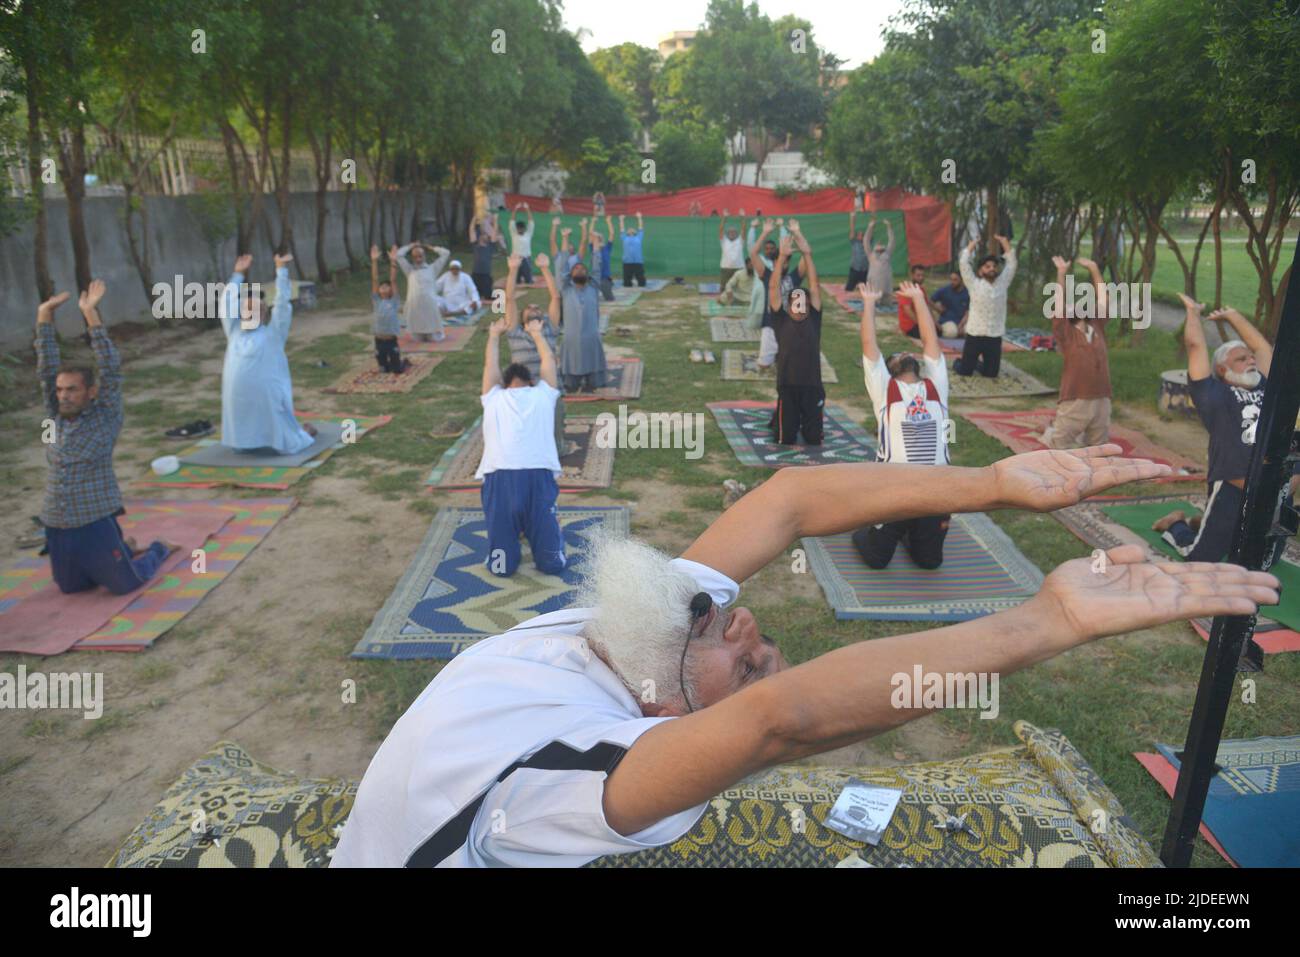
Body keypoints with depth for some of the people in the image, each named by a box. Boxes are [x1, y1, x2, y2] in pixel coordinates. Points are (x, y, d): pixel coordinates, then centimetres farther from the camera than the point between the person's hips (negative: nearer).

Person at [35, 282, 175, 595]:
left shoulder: (106, 417, -7)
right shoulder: (56, 417, 5)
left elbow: (110, 368, -16)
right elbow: (46, 366, 4)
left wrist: (91, 314, -19)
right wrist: (44, 315, -2)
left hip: (97, 525, -5)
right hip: (57, 529, 6)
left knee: (126, 585, 4)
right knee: (71, 588, 19)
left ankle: (158, 549, 32)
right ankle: (126, 549, 39)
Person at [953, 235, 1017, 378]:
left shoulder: (1002, 283, 7)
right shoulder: (974, 284, -2)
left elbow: (1012, 262, 8)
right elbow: (963, 263, -8)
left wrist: (1004, 242, 7)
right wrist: (973, 244, 1)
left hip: (995, 336, 3)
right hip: (975, 334, -3)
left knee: (991, 373, 8)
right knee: (964, 371, 3)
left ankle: (978, 362, 40)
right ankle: (958, 361, 37)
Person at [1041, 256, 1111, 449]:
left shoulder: (1097, 327, 12)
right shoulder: (1065, 333, -1)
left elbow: (1103, 298, 16)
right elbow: (1058, 302, -8)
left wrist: (1094, 269, 15)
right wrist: (1061, 273, -8)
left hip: (1101, 401, 5)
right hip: (1074, 402, -5)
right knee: (1060, 448, 4)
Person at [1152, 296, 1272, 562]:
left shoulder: (1263, 388, 11)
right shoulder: (1215, 395, -6)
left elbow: (1261, 345, 19)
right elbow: (1195, 345, -7)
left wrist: (1231, 315, 25)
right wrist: (1193, 312, 7)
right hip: (1232, 492, -6)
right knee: (1202, 556, 3)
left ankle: (1204, 524, 39)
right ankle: (1176, 523, 32)